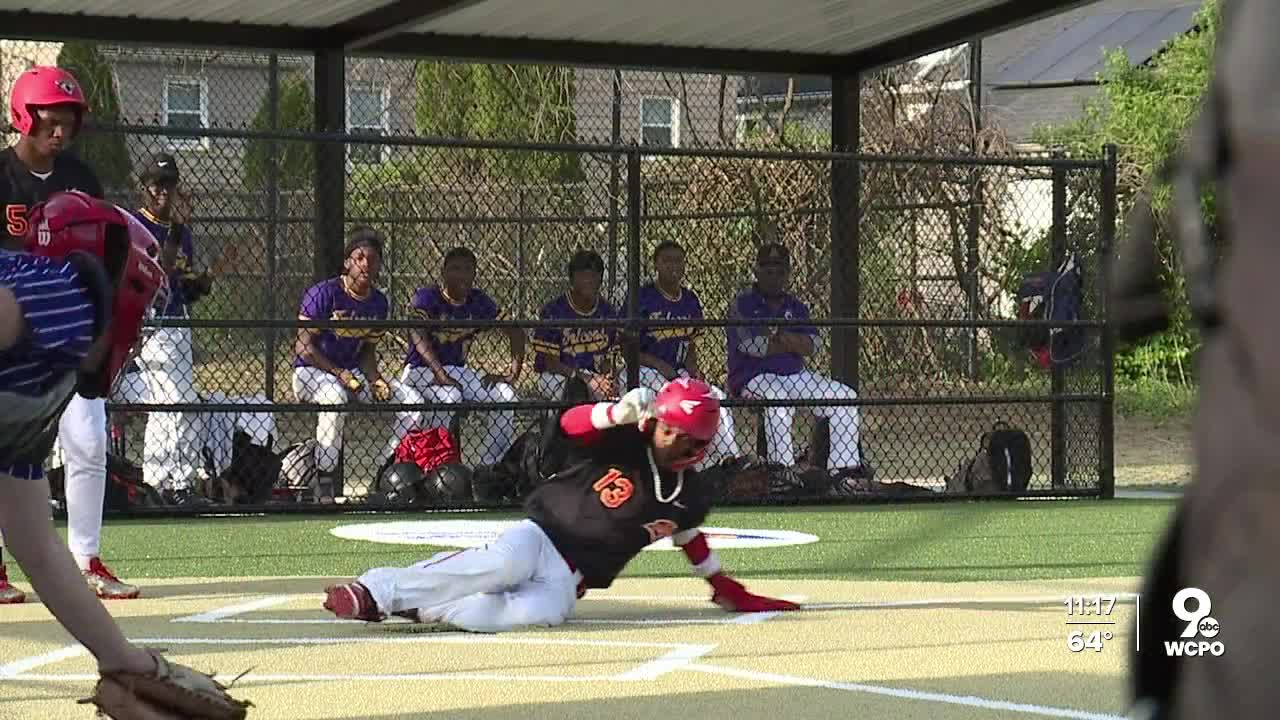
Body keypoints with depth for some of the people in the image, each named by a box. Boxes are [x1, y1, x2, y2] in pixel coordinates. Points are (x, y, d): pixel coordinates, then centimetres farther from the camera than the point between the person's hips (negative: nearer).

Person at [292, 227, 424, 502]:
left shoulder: (378, 302, 6)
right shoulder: (323, 293, -15)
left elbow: (367, 350, 12)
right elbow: (304, 346, -16)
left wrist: (374, 378, -9)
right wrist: (339, 374, -24)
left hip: (354, 373, 7)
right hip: (310, 372, -7)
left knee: (412, 402, -9)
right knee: (335, 397, -41)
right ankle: (324, 487, -35)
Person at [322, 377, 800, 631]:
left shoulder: (691, 496, 8)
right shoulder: (622, 444, -5)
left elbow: (689, 536, 28)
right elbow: (571, 423, -22)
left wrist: (728, 590, 34)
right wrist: (620, 413, -41)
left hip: (570, 578, 3)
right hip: (540, 536, -3)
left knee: (544, 611, -36)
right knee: (506, 565, -40)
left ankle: (421, 607, -34)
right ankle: (379, 590, -37)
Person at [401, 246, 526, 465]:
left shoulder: (479, 302, 4)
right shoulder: (426, 297, -12)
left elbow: (515, 332, 5)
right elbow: (418, 336, -27)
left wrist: (513, 374, -10)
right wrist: (439, 373, -40)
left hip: (459, 371, 6)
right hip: (420, 370, -6)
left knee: (506, 396, -15)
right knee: (449, 397, -37)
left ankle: (492, 468, -8)